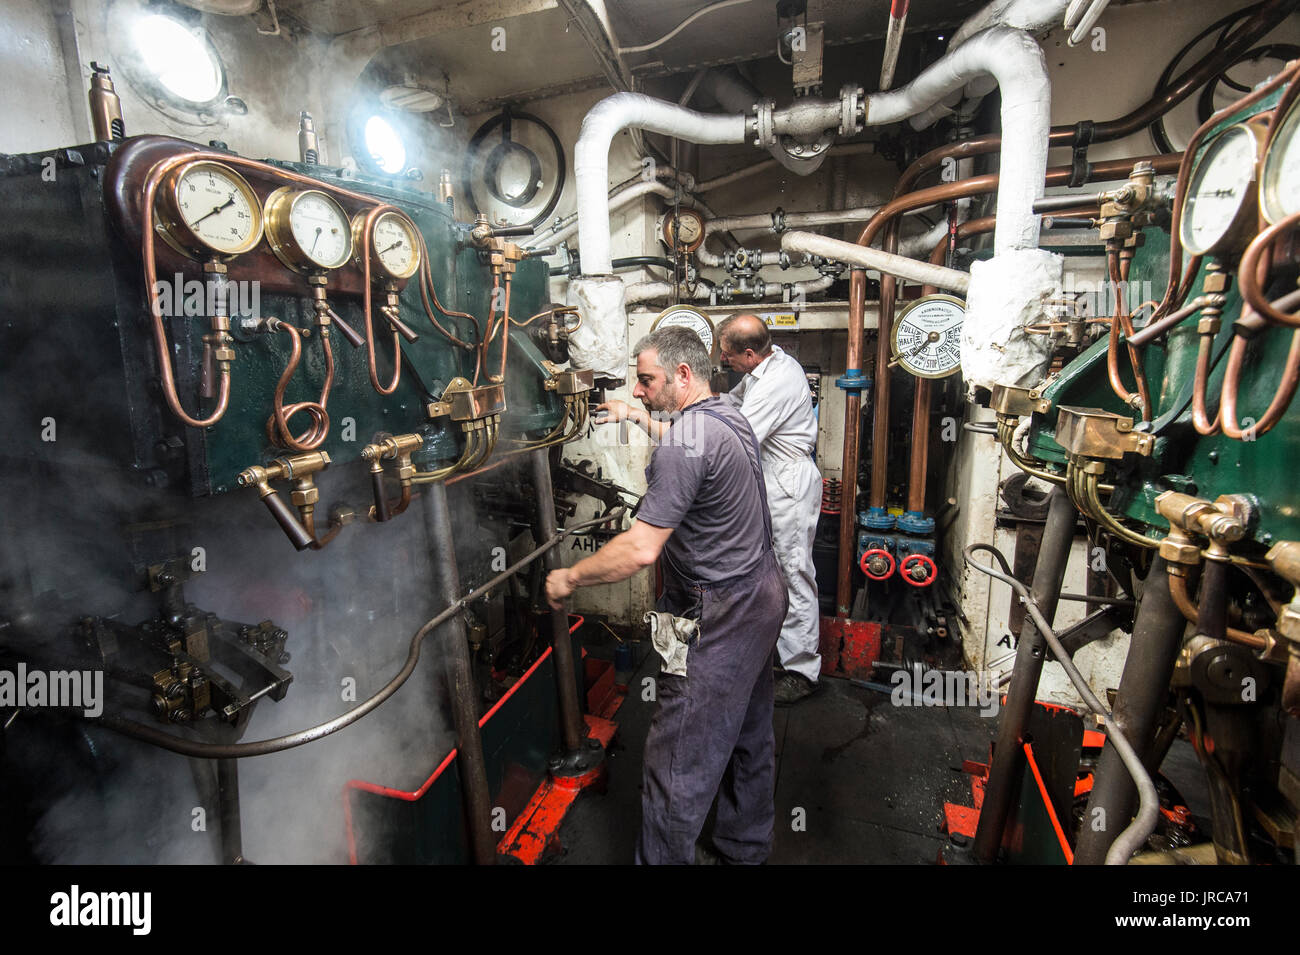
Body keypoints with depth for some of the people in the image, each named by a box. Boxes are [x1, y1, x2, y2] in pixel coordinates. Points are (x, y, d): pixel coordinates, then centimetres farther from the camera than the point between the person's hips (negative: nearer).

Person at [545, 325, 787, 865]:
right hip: (762, 595, 11)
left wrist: (569, 578, -15)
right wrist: (639, 417, 29)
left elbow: (641, 549, -28)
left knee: (678, 764, 5)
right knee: (749, 736, 25)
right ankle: (746, 849, 45)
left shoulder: (683, 445, -24)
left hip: (719, 619, -11)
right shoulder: (730, 418, 6)